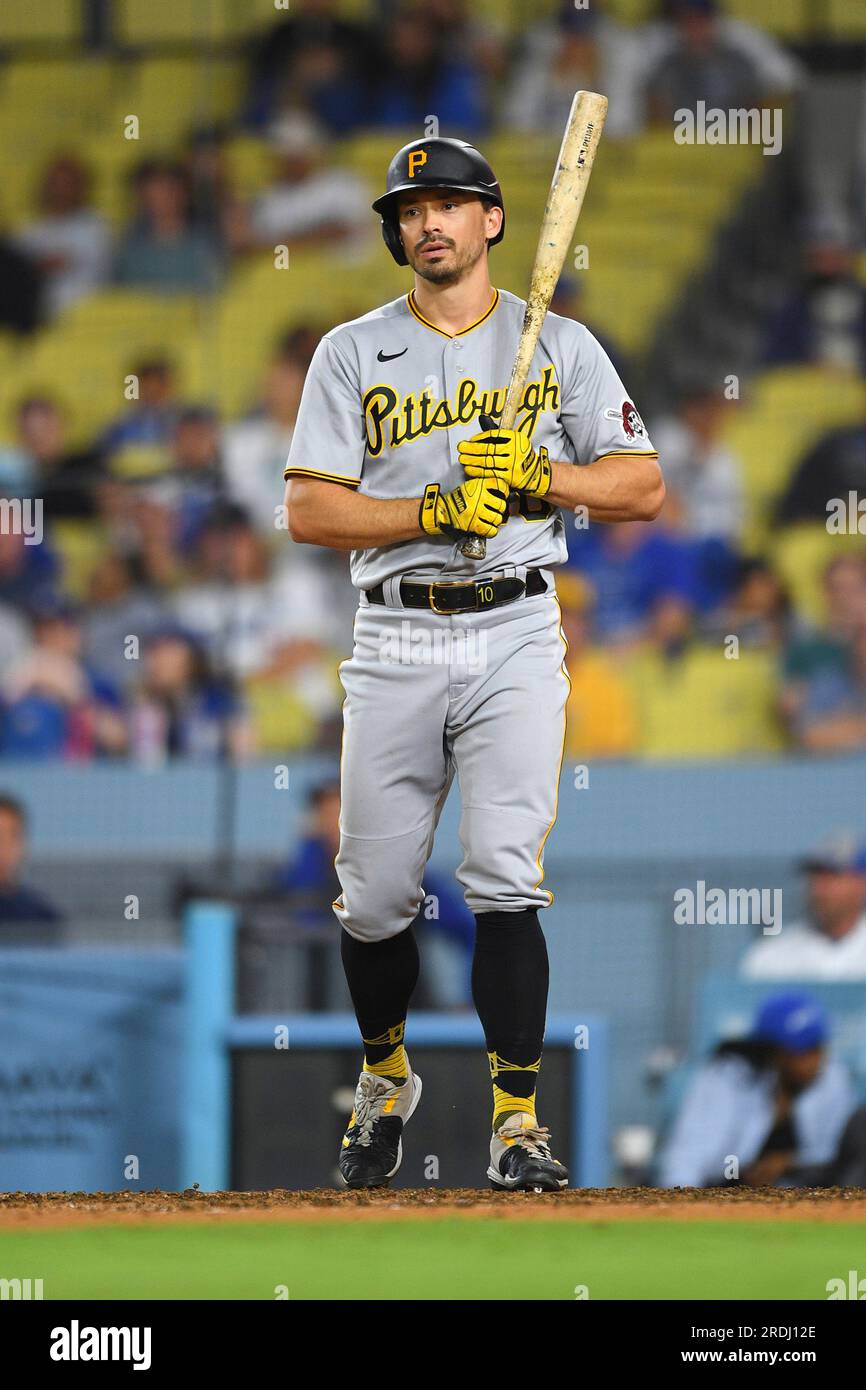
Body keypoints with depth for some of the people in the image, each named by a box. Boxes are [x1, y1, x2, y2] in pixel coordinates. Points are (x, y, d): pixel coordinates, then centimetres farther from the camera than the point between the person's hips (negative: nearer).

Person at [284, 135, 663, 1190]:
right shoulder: (353, 353, 7)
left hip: (515, 638, -1)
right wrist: (435, 513, -15)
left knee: (505, 881, -13)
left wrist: (532, 473, -12)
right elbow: (310, 510, -2)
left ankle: (516, 1119, -11)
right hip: (394, 644, 1)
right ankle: (385, 1077, 29)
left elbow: (642, 488, 3)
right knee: (375, 894, 4)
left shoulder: (560, 347, 8)